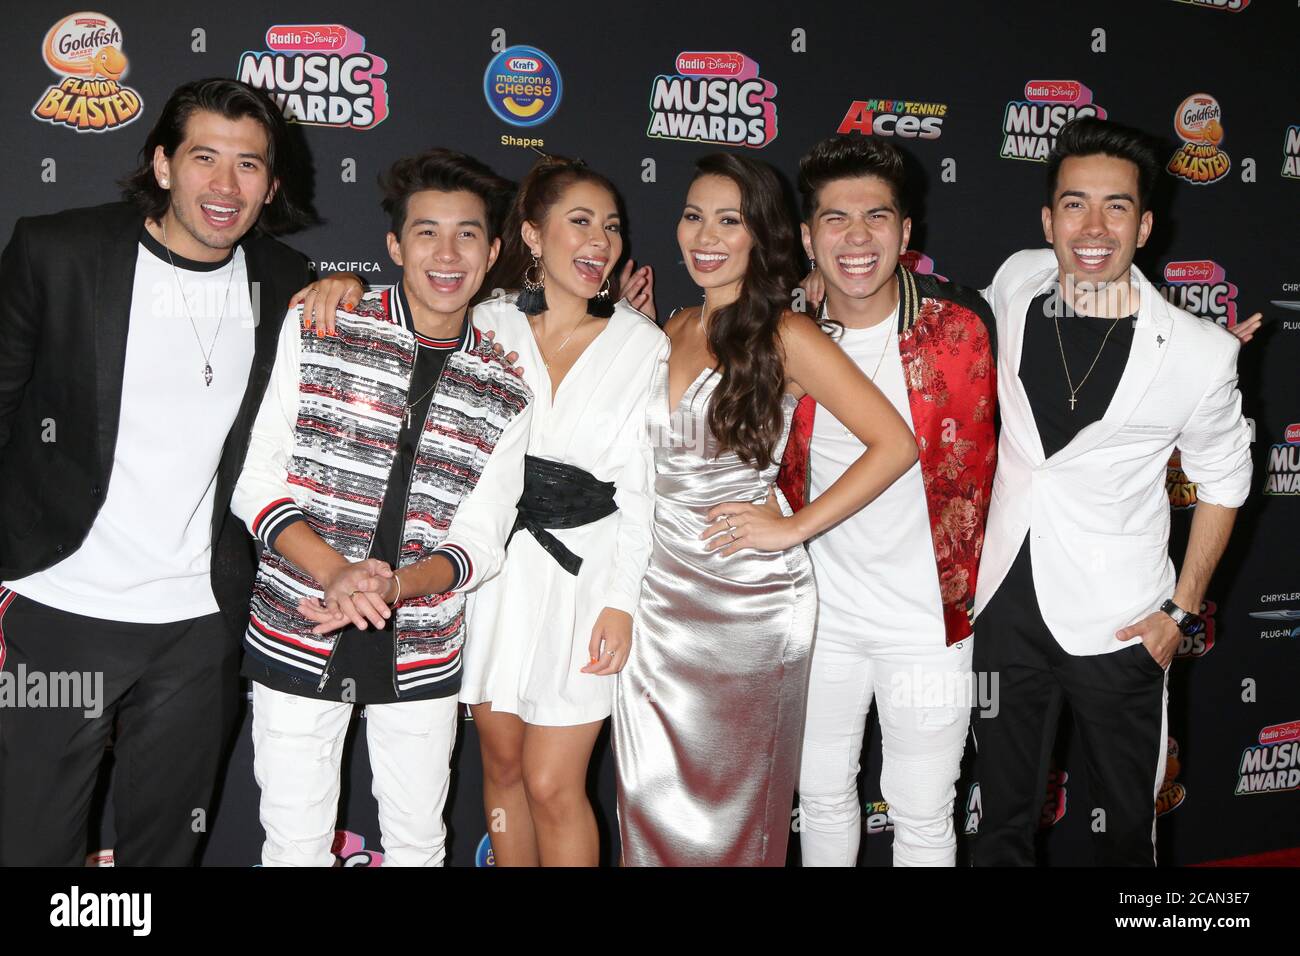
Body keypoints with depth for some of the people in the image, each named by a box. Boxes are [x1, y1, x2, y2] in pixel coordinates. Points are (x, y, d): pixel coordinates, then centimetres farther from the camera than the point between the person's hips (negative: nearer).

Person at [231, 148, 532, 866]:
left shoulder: (505, 389, 0)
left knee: (419, 840, 17)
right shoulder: (316, 330, -4)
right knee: (295, 844, 11)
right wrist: (336, 572, -23)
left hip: (421, 652, 2)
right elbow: (258, 484, -6)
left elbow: (479, 542, -3)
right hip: (297, 638, -1)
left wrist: (391, 587, -22)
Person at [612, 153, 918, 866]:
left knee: (731, 810, 10)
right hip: (660, 593, 5)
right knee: (651, 801, 13)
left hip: (747, 599, -5)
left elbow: (895, 443, -14)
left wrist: (794, 526, -14)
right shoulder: (673, 331, 8)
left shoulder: (785, 337, -10)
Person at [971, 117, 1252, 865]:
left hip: (1117, 624, -2)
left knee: (1128, 821, 16)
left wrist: (1183, 610, -3)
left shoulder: (1200, 354, -16)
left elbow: (1223, 482, -1)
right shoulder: (1017, 282, -7)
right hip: (1007, 605, 3)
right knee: (1004, 818, 18)